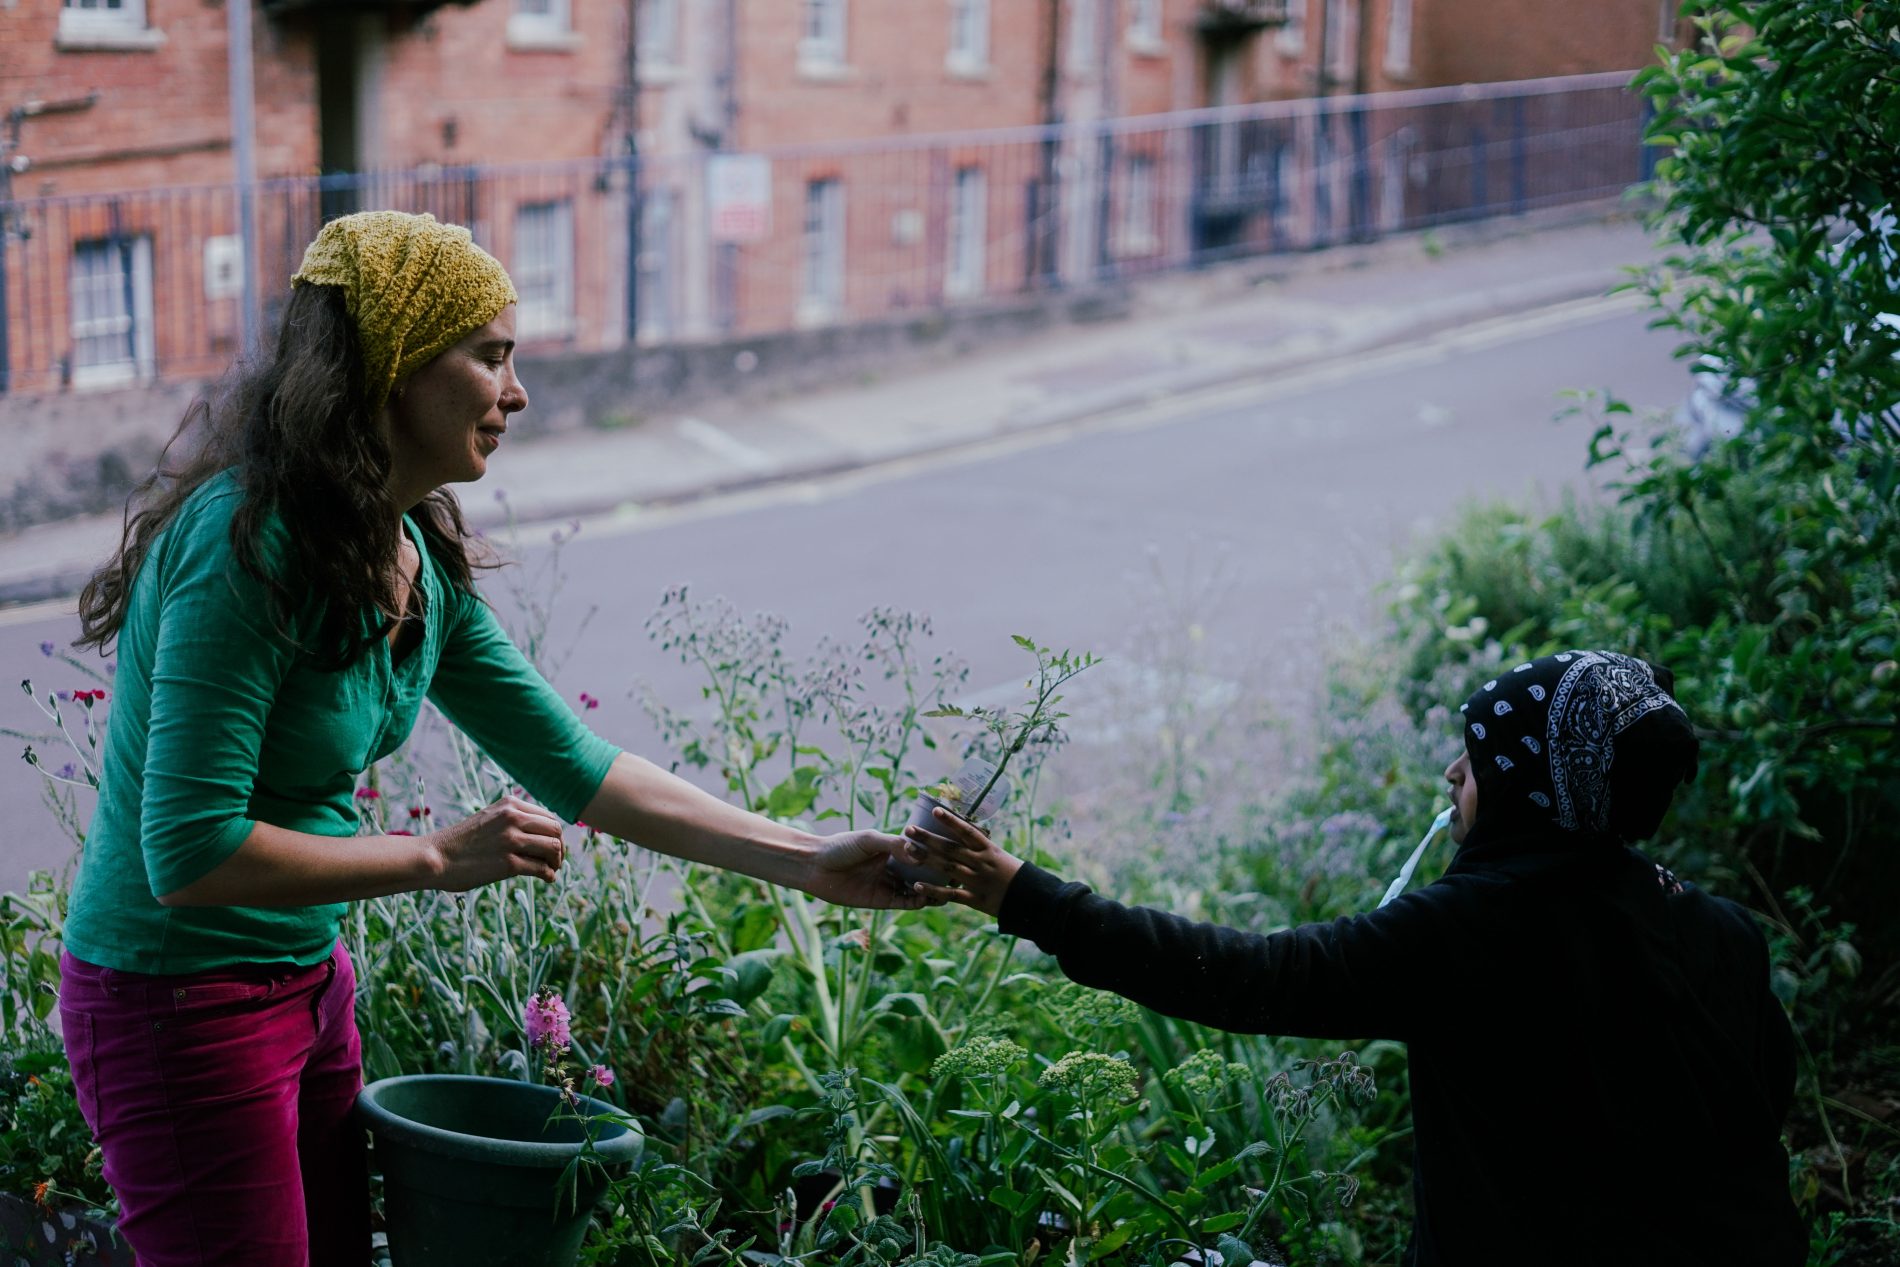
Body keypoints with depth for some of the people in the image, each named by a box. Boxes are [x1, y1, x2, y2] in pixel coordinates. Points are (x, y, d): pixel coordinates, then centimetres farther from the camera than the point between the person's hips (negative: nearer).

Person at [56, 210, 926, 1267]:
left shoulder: (419, 559, 2)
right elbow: (191, 852, -26)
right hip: (179, 1007, -8)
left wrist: (807, 863, 1)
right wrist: (439, 859, -21)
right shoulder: (249, 545, -24)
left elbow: (574, 768, 4)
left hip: (310, 982, 8)